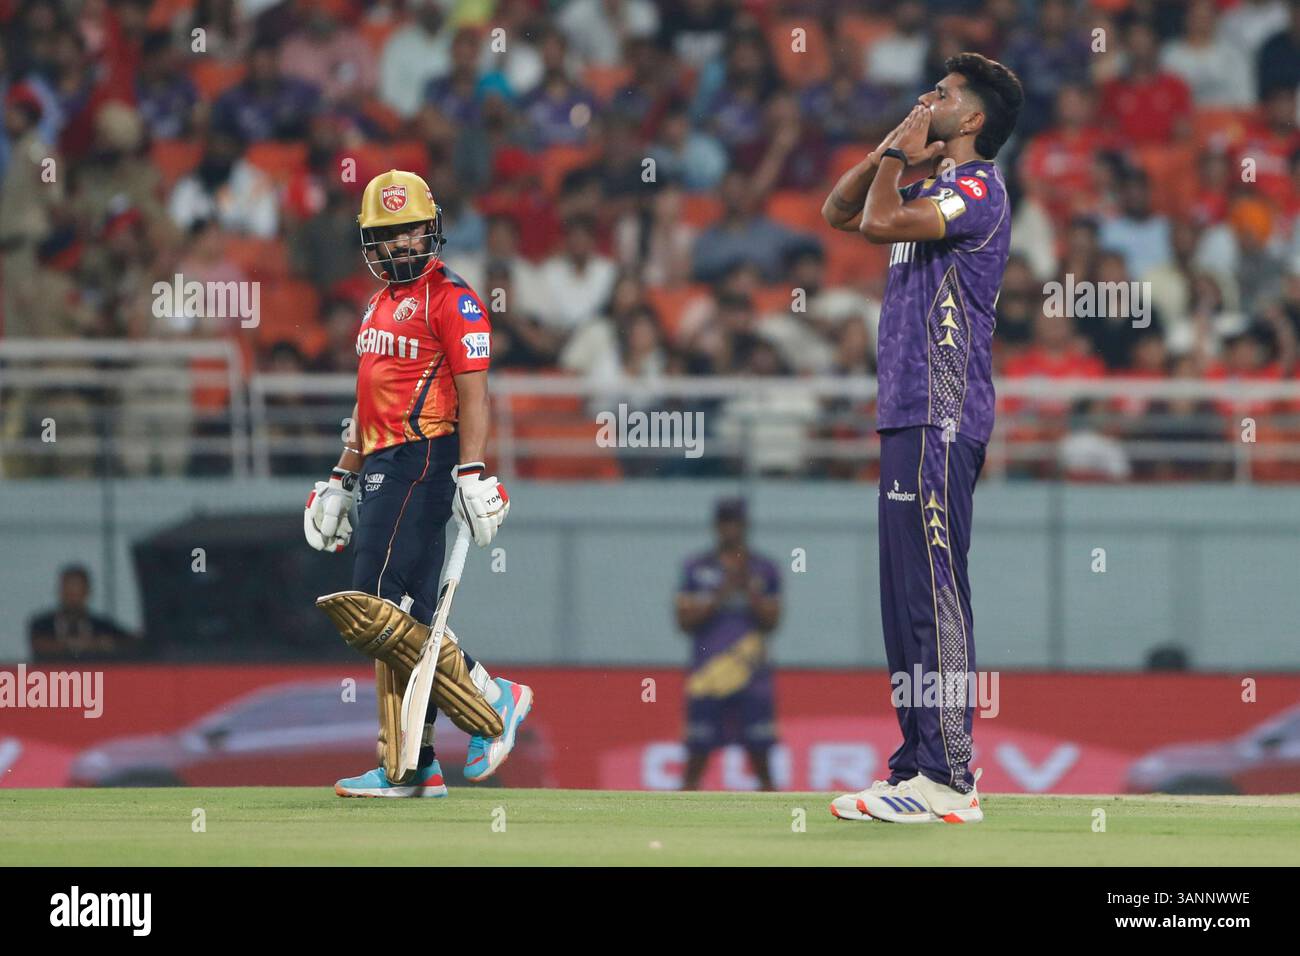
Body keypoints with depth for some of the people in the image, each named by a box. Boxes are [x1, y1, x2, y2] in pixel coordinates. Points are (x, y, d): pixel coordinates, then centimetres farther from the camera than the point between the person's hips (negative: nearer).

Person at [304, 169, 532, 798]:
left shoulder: (450, 298, -6)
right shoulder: (380, 306, 22)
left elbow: (473, 394, -13)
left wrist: (472, 476, -22)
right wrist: (340, 481, 25)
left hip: (422, 463, -9)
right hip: (381, 467, 9)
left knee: (376, 613, -17)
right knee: (397, 622, 6)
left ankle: (491, 702, -7)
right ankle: (411, 769, 6)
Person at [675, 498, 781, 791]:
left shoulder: (764, 570, 9)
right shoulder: (697, 569, 8)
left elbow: (771, 621, 2)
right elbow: (685, 620, 3)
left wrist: (748, 588, -10)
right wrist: (720, 596, -9)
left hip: (751, 676, 0)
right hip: (707, 675, 0)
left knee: (760, 755, -2)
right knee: (696, 756, -2)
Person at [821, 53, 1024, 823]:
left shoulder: (977, 189, -9)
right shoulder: (930, 190, 20)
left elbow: (880, 222, -21)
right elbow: (840, 212, 28)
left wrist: (899, 157, -4)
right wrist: (892, 152, 15)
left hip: (941, 421, -10)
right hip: (908, 415, 10)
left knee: (934, 594, -13)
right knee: (907, 600, 10)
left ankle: (948, 781, -16)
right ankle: (923, 767, 13)